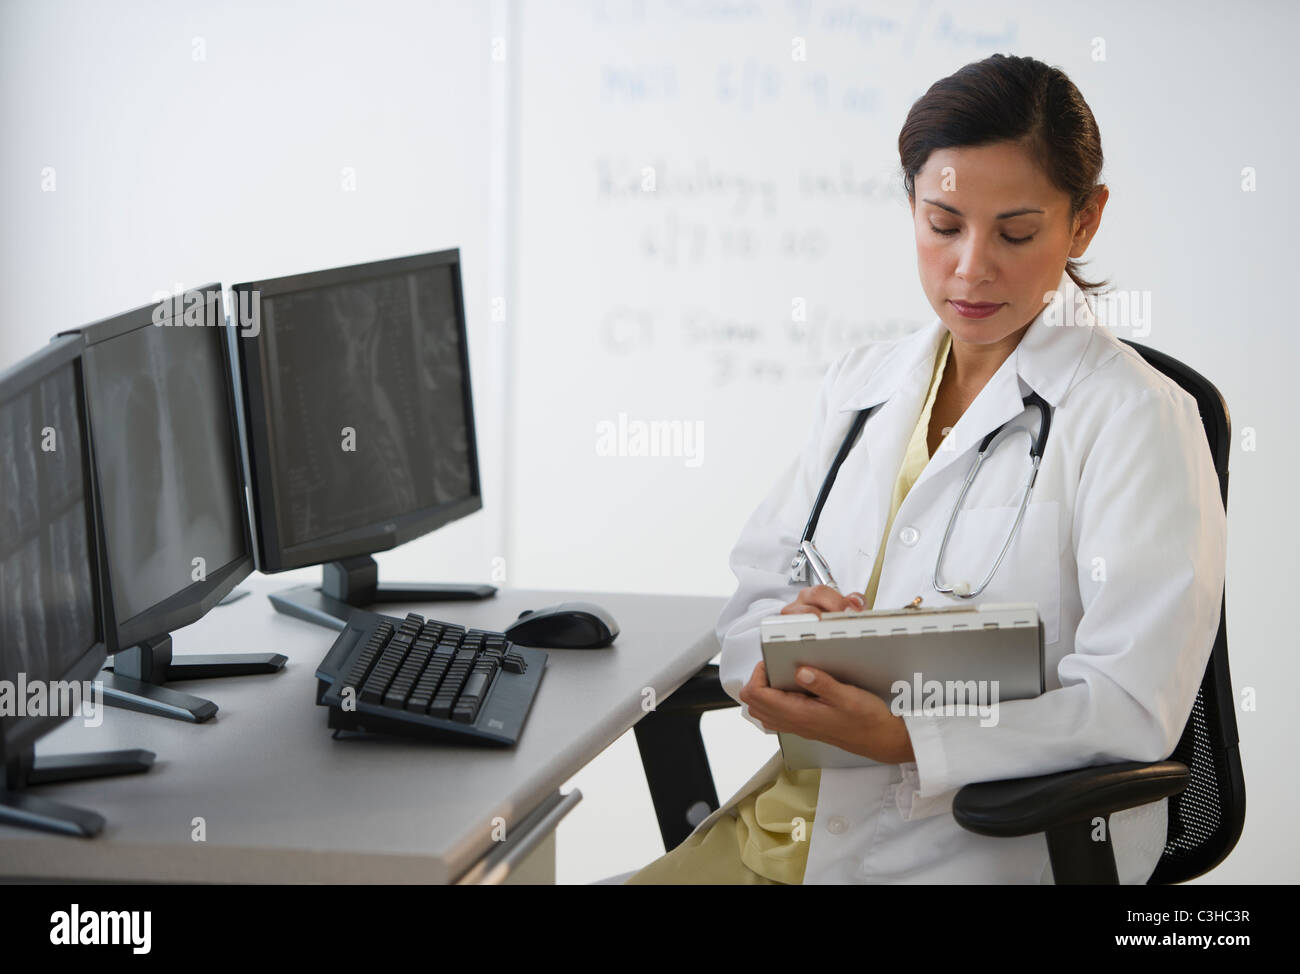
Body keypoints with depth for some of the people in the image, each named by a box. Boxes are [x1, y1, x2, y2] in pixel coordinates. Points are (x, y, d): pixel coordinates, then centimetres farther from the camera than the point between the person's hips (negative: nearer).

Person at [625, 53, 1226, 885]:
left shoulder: (1136, 418, -7)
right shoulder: (861, 385, 13)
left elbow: (1132, 708, -14)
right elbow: (756, 591, 13)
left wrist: (899, 738, -25)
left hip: (994, 843, -5)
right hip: (798, 816, 6)